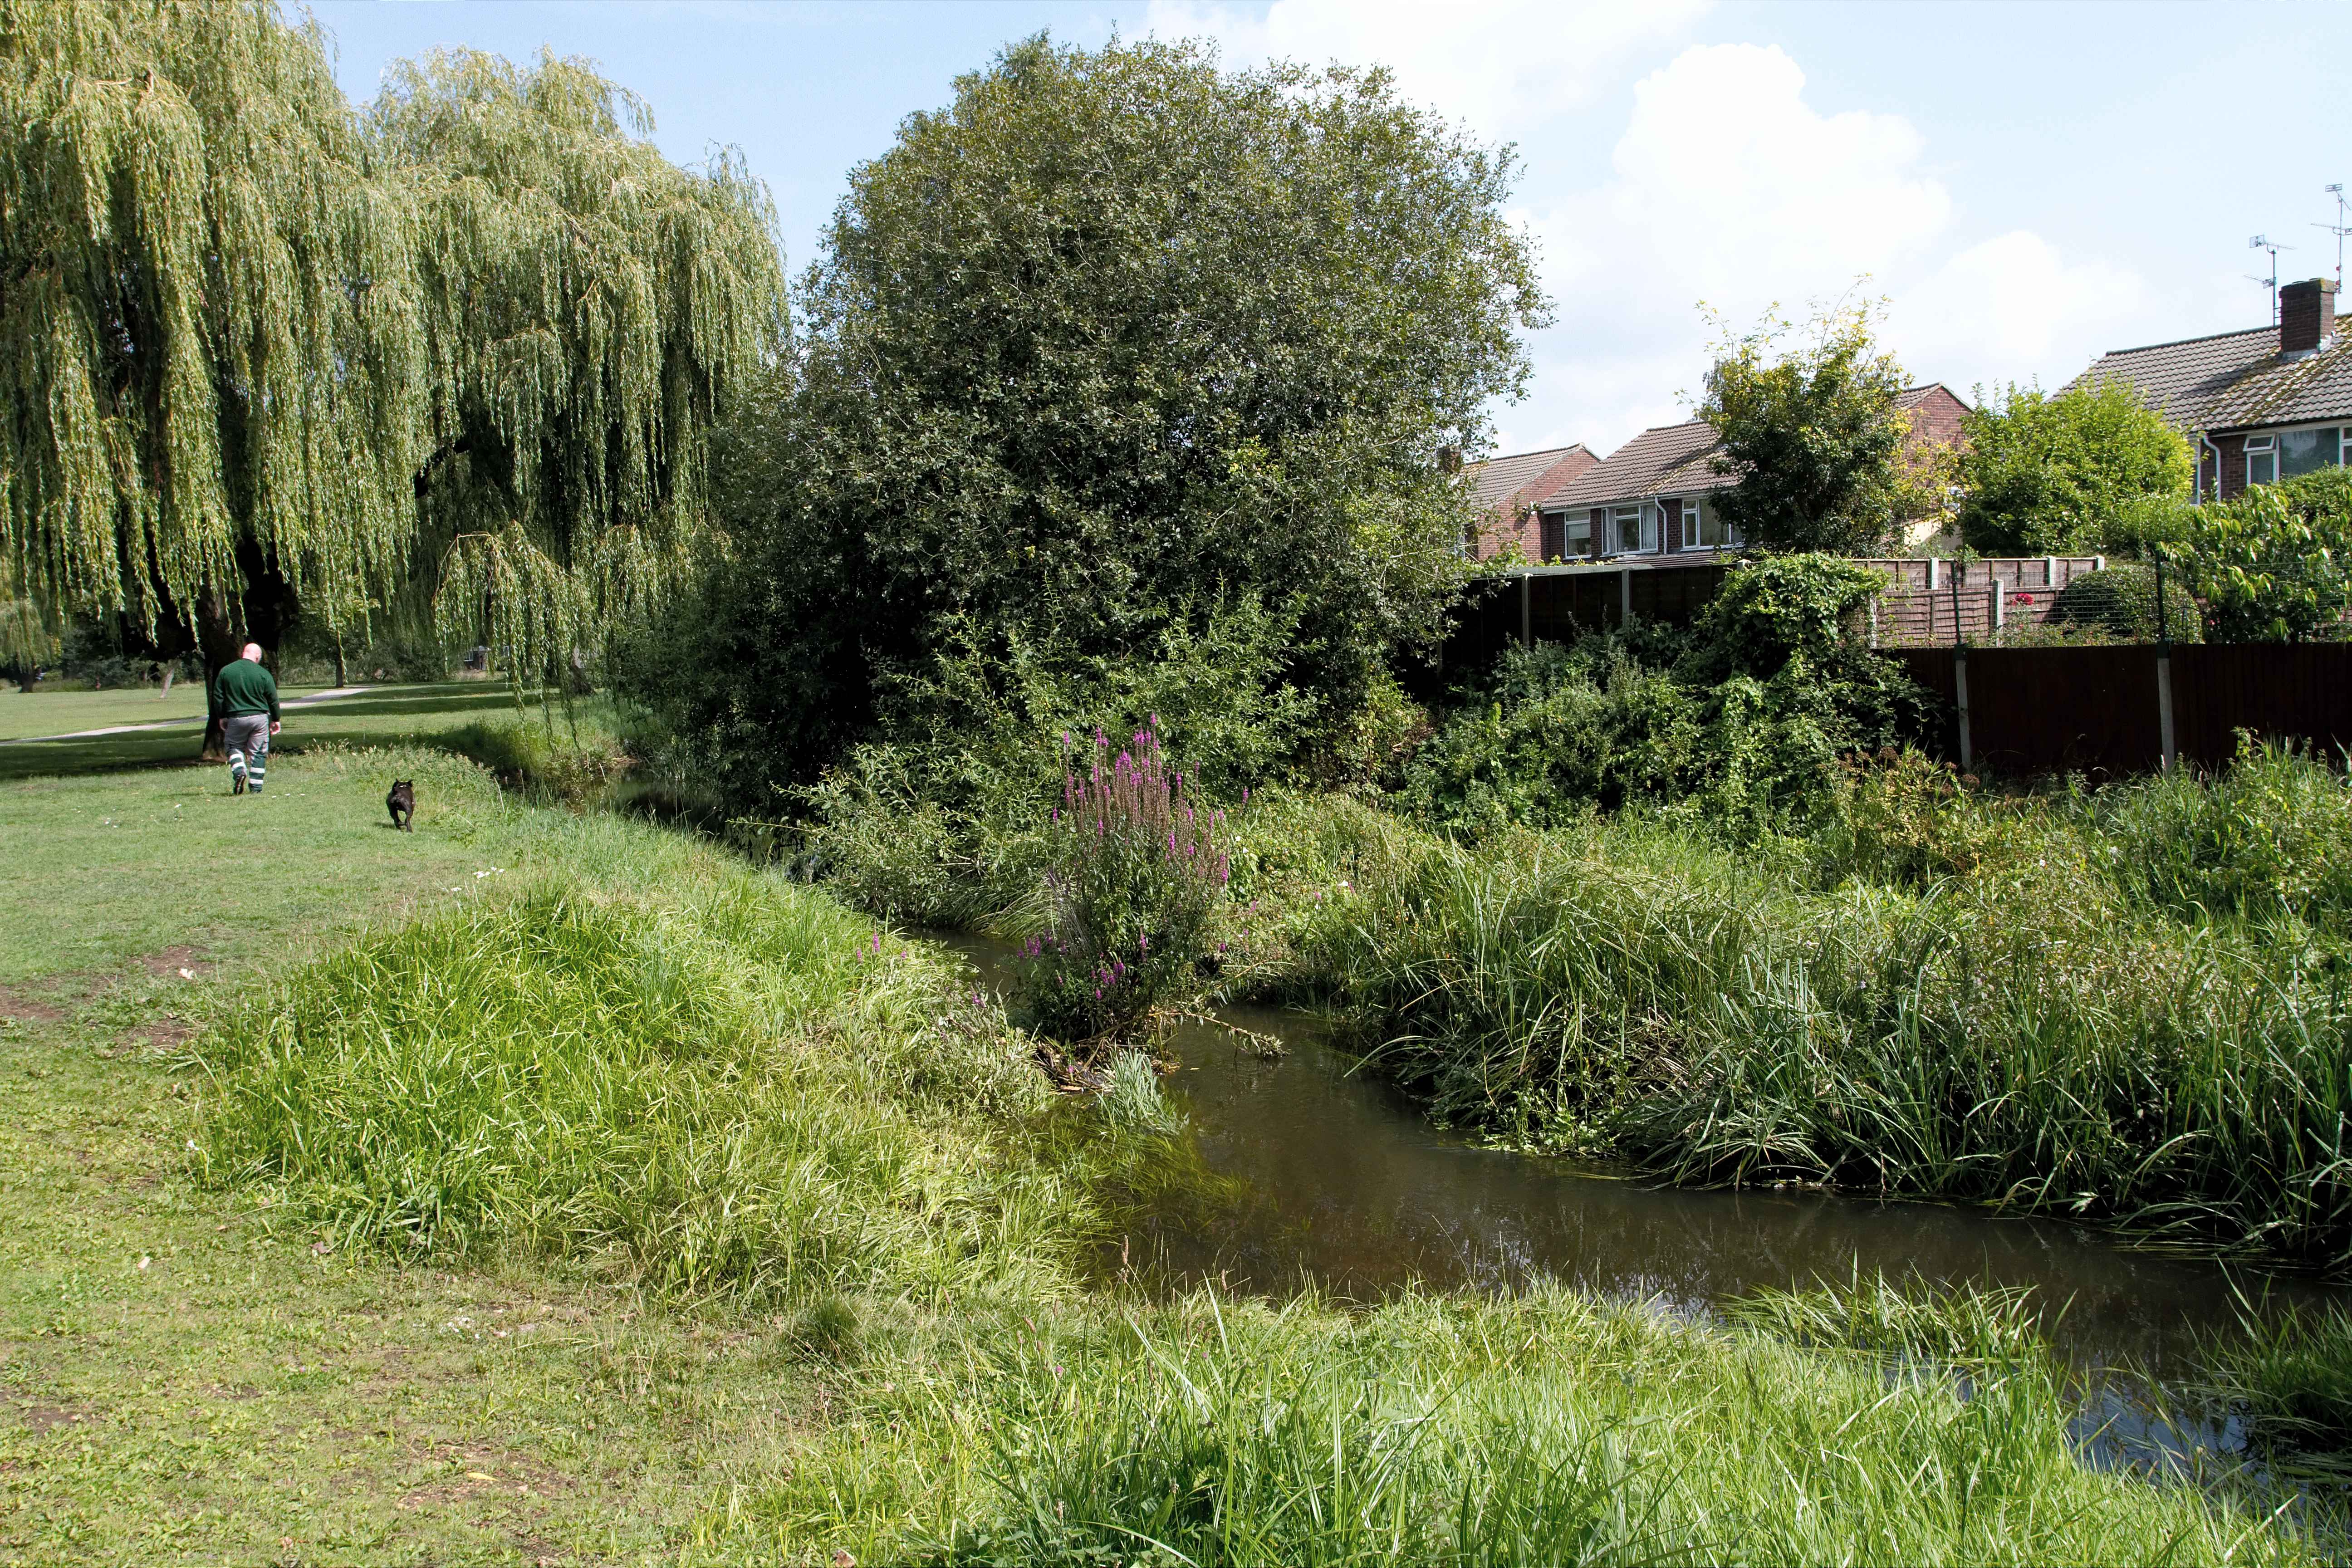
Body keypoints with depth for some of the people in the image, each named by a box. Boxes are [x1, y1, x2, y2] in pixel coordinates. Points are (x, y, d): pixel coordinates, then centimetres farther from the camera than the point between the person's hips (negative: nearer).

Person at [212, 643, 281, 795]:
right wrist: (275, 720, 12)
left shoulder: (226, 672, 0)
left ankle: (239, 771, -9)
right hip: (260, 718, -1)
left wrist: (221, 717, 16)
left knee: (234, 747, 18)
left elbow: (218, 697, 5)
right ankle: (256, 787, 4)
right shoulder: (263, 674, -4)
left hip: (236, 718, 1)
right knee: (258, 753, 7)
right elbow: (273, 700, 0)